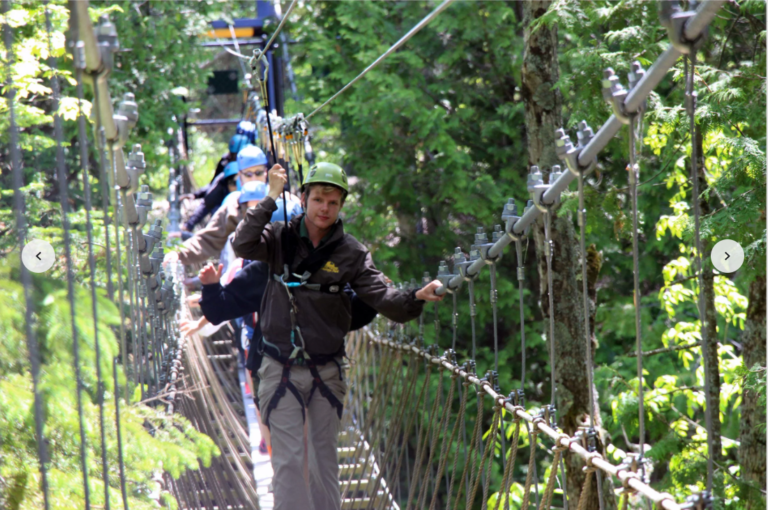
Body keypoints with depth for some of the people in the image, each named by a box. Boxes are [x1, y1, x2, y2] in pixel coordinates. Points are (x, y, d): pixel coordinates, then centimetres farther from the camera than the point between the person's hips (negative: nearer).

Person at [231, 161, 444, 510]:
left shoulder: (351, 253, -2)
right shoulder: (281, 238, -3)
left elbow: (382, 298, -9)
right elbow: (243, 246, -21)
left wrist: (415, 298, -29)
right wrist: (271, 199, -24)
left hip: (327, 372, 2)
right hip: (281, 369, -2)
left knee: (325, 458, 11)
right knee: (288, 460, -4)